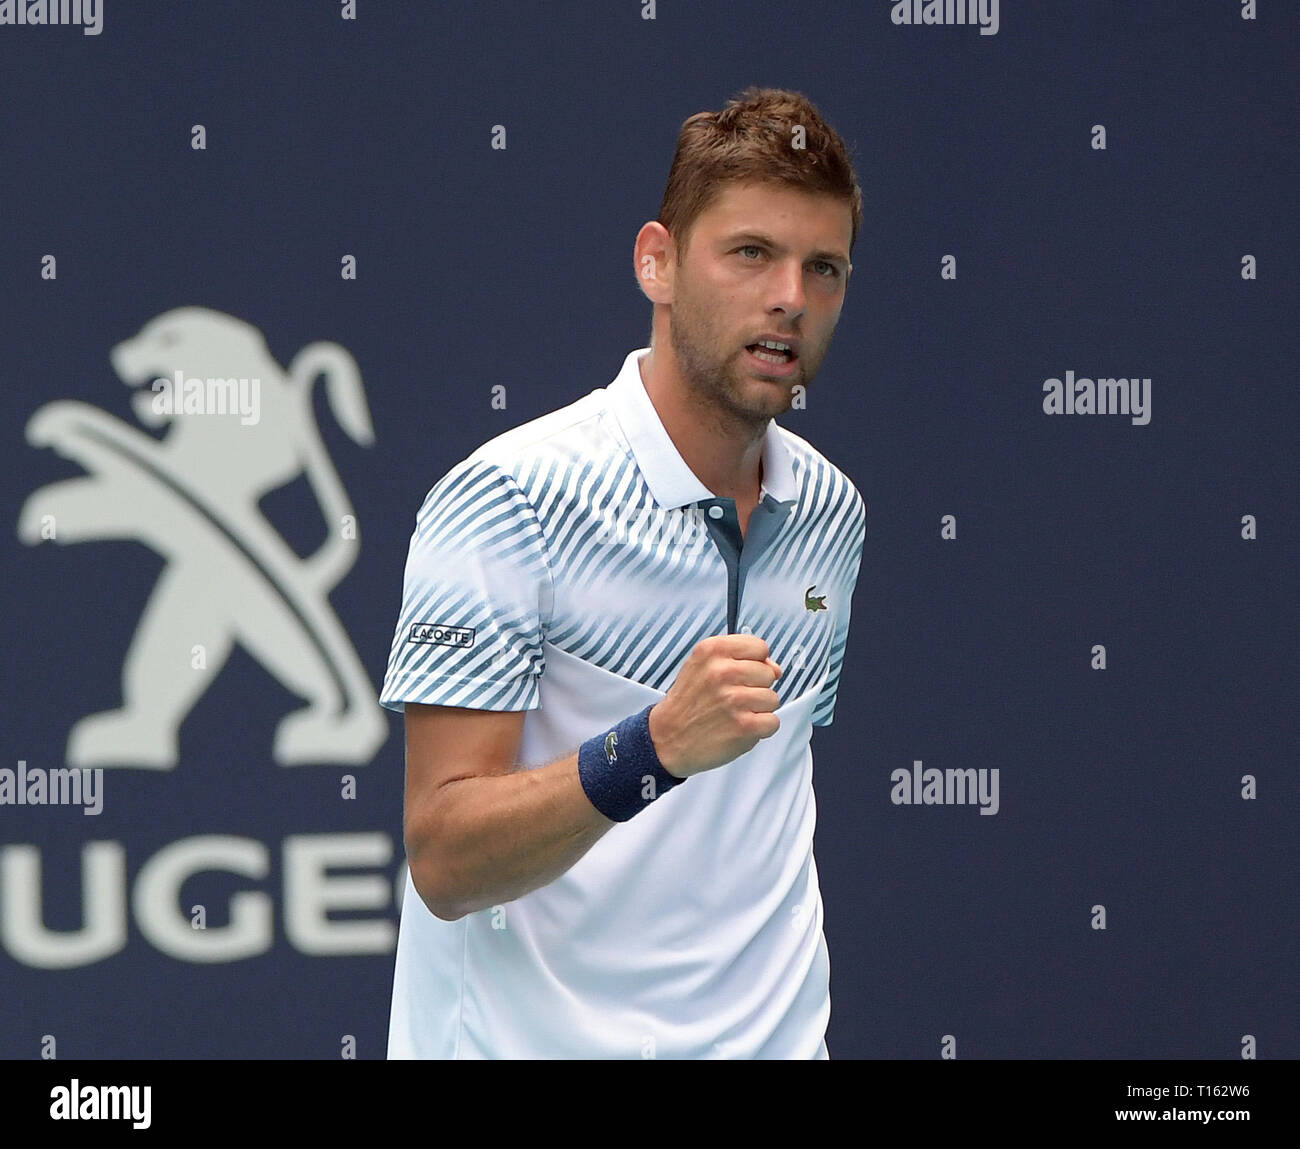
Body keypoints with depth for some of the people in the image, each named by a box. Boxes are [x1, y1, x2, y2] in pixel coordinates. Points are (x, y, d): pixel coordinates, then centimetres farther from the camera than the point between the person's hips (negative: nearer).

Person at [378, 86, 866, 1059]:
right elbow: (444, 862, -19)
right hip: (534, 1043, -5)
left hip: (774, 1039, 5)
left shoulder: (832, 513, 6)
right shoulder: (508, 496, -13)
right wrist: (654, 751, -32)